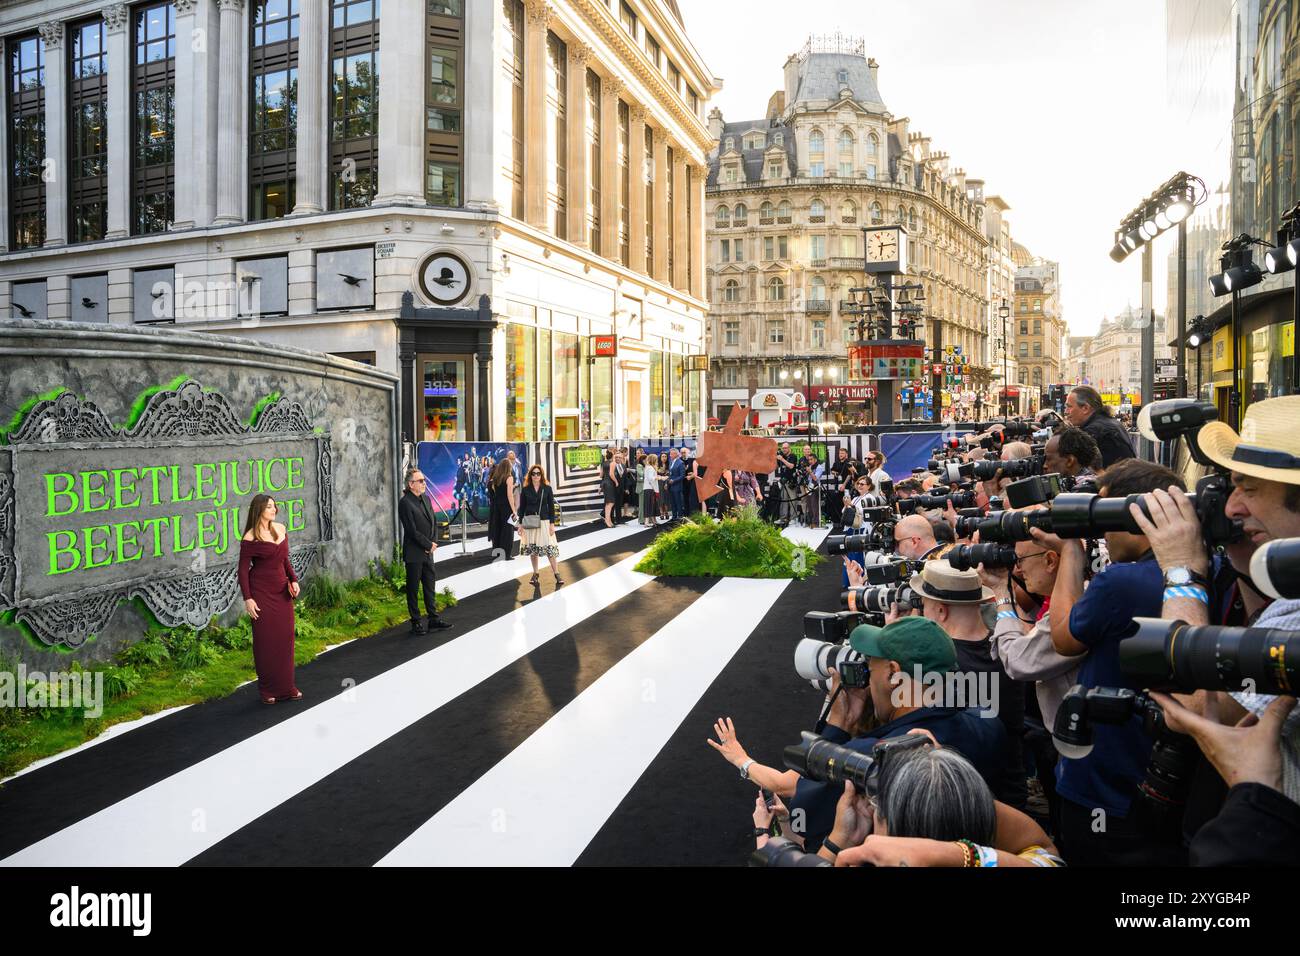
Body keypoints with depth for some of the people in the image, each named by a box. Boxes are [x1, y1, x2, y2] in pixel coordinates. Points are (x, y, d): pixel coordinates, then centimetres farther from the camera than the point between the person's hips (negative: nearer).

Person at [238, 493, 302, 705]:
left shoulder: (281, 529, 7)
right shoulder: (250, 538, -10)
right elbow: (243, 570, -8)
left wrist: (293, 580, 5)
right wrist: (247, 599, -13)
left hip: (282, 591, 5)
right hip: (261, 592, -5)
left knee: (285, 637, 7)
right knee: (265, 640, 3)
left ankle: (287, 687, 17)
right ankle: (268, 691, 15)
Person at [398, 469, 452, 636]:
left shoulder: (426, 499, 10)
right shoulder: (405, 503, -16)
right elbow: (412, 531, -18)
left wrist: (432, 543, -1)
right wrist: (429, 545, -12)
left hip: (427, 552, 8)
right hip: (414, 554, -8)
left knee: (430, 586, 14)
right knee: (413, 589, 4)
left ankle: (434, 618, 24)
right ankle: (416, 623, 12)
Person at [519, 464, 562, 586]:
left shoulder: (547, 488, 1)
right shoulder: (526, 489, 3)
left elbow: (551, 506, 1)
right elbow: (522, 507, 6)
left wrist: (552, 524, -4)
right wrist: (520, 524, 2)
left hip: (544, 521, -1)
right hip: (530, 523, 1)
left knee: (550, 548, -6)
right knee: (533, 549, 6)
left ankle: (557, 574, -2)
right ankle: (535, 574, 17)